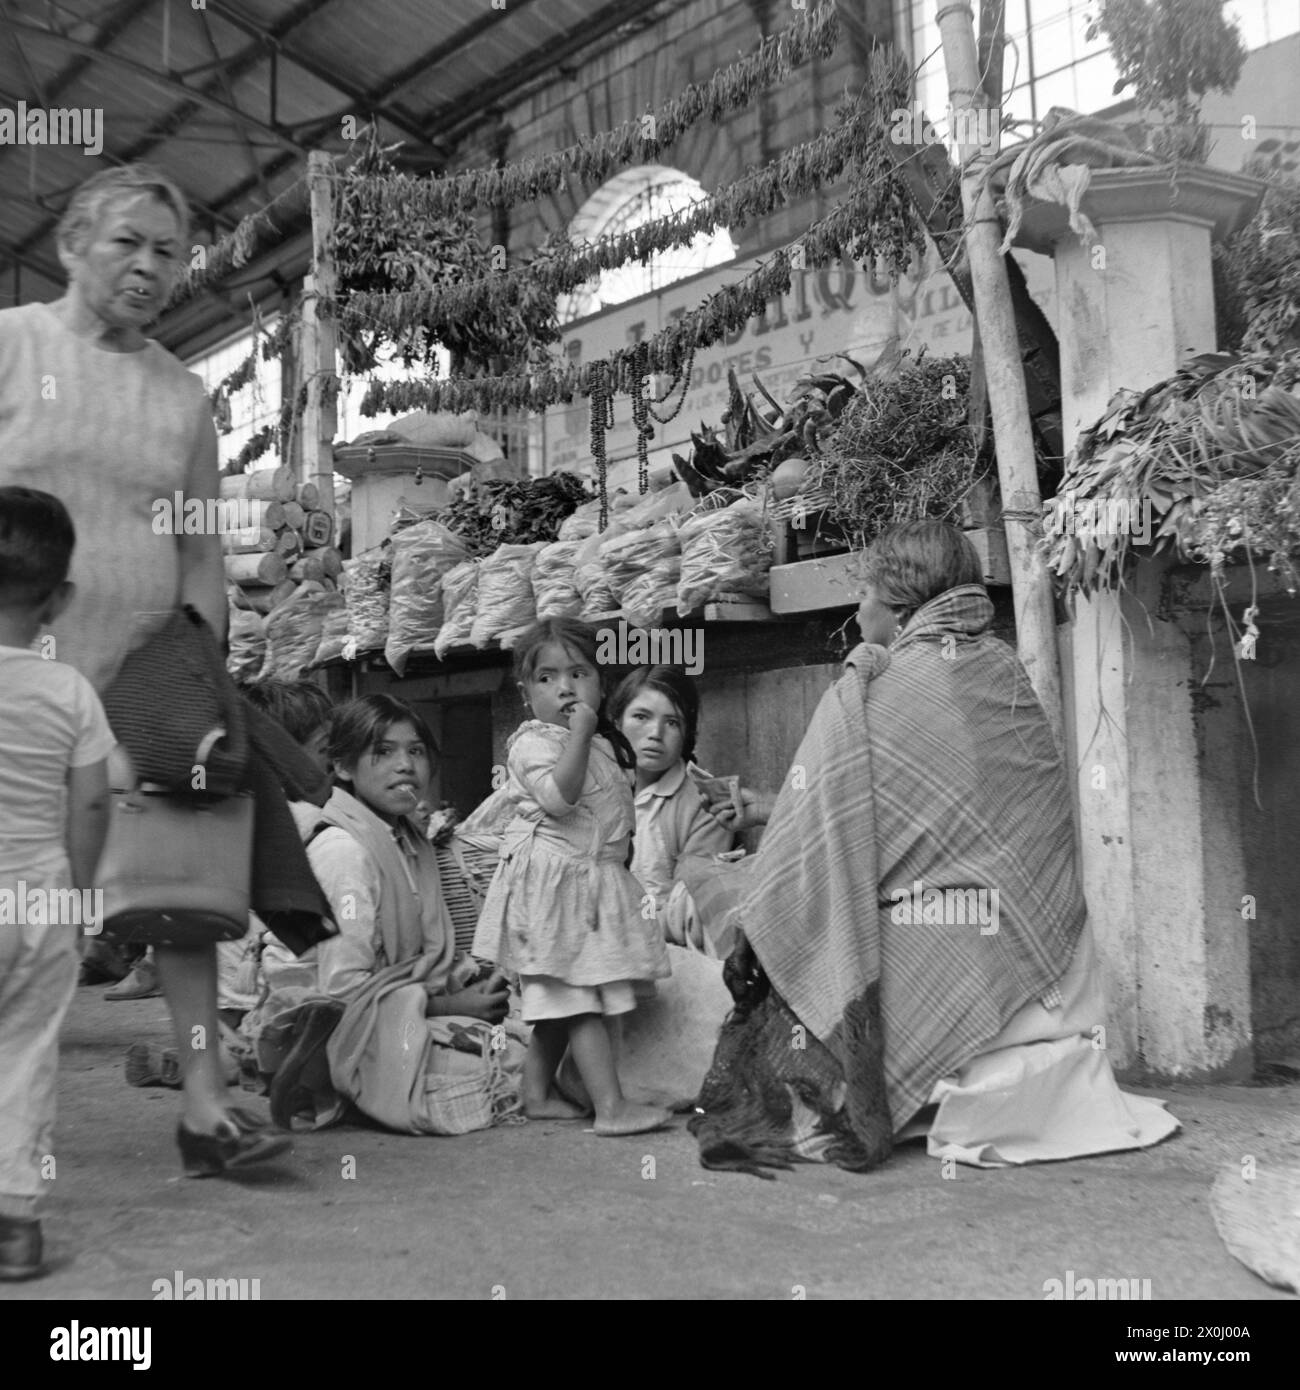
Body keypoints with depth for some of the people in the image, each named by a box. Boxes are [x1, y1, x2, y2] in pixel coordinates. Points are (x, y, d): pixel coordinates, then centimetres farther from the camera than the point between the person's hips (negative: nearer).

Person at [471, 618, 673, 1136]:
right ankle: (610, 1106, -6)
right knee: (581, 1000, -8)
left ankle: (537, 1093, 23)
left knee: (560, 999, 14)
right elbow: (559, 797, -27)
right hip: (551, 880, -9)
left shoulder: (603, 743, 16)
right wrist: (580, 731, -25)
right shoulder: (534, 741, -10)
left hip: (596, 877, 9)